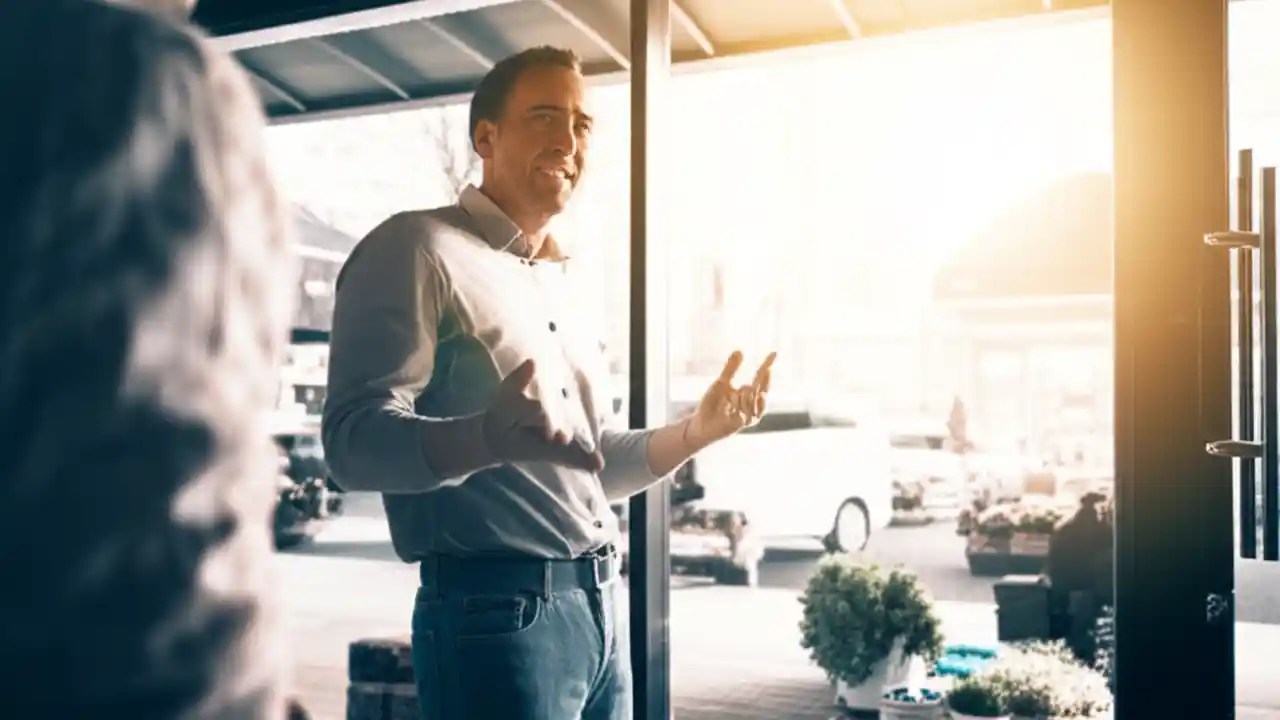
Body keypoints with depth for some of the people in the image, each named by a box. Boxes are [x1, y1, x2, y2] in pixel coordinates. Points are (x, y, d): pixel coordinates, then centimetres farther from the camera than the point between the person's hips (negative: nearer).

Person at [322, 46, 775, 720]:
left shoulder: (562, 282, 19)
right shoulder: (417, 249, -6)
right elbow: (355, 438, -18)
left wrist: (697, 431, 9)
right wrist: (490, 436, -35)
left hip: (601, 607, 8)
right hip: (494, 611, -8)